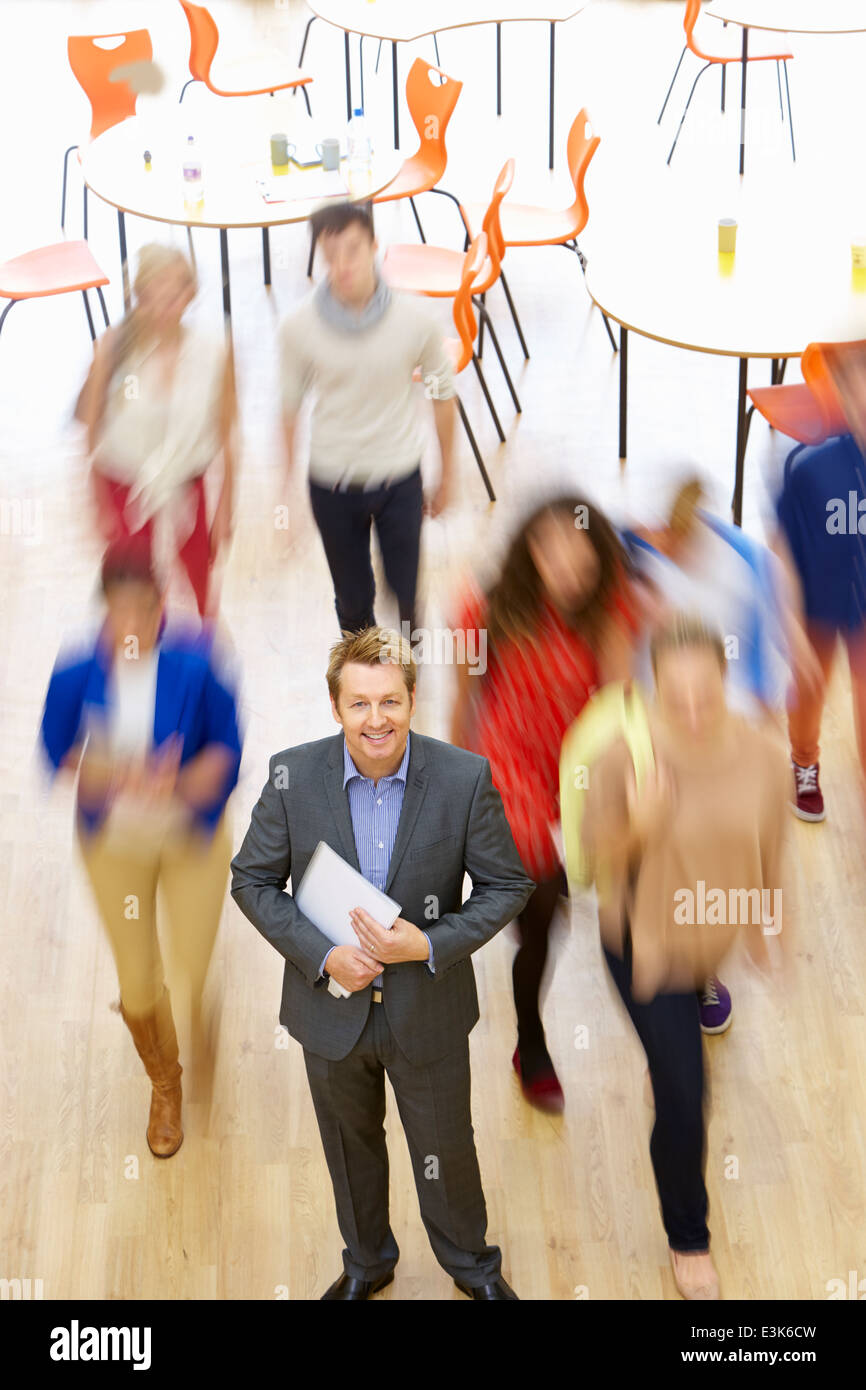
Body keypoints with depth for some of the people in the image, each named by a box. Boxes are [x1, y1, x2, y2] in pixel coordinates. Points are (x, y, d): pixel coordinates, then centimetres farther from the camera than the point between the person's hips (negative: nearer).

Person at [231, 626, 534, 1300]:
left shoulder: (467, 777, -18)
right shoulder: (292, 775, -15)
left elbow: (506, 884, -8)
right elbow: (252, 879, -5)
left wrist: (430, 945, -22)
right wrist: (322, 955, -18)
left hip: (428, 1010, -1)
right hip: (331, 1006, 1)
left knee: (446, 1150, 18)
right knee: (351, 1148, 23)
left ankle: (472, 1263, 47)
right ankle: (366, 1262, 50)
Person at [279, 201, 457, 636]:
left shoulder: (413, 318, -14)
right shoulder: (300, 326, -15)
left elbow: (442, 392, 1)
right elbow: (289, 405, -1)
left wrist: (447, 474, 8)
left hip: (400, 480, 0)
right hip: (332, 485, 0)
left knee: (405, 595, 5)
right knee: (352, 602, 13)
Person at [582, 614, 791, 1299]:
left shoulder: (766, 755, -20)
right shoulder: (627, 754, -27)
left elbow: (772, 852, -4)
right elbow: (596, 851, -15)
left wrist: (773, 931, 6)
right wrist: (639, 827, -35)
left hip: (727, 942, 3)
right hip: (647, 942, -3)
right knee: (682, 1099, -1)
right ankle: (689, 1239, 26)